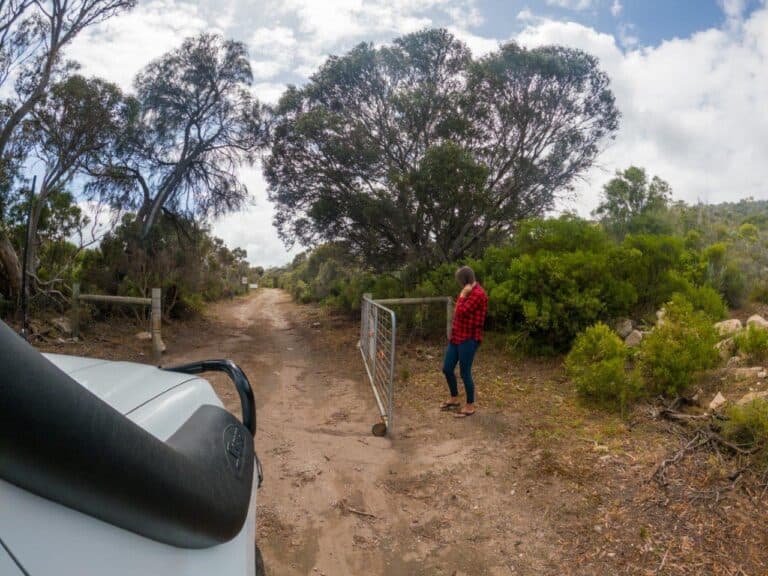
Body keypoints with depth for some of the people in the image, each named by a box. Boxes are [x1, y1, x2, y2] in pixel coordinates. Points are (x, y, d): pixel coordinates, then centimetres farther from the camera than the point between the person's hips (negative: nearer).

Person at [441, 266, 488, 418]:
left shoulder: (478, 294, -17)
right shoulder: (468, 292, 12)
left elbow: (461, 312, -22)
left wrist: (462, 296, -12)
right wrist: (453, 333, 14)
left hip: (468, 339, -9)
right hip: (456, 337, 9)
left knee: (465, 373, -1)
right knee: (447, 368, 14)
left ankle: (470, 406, 15)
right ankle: (454, 399, 32)